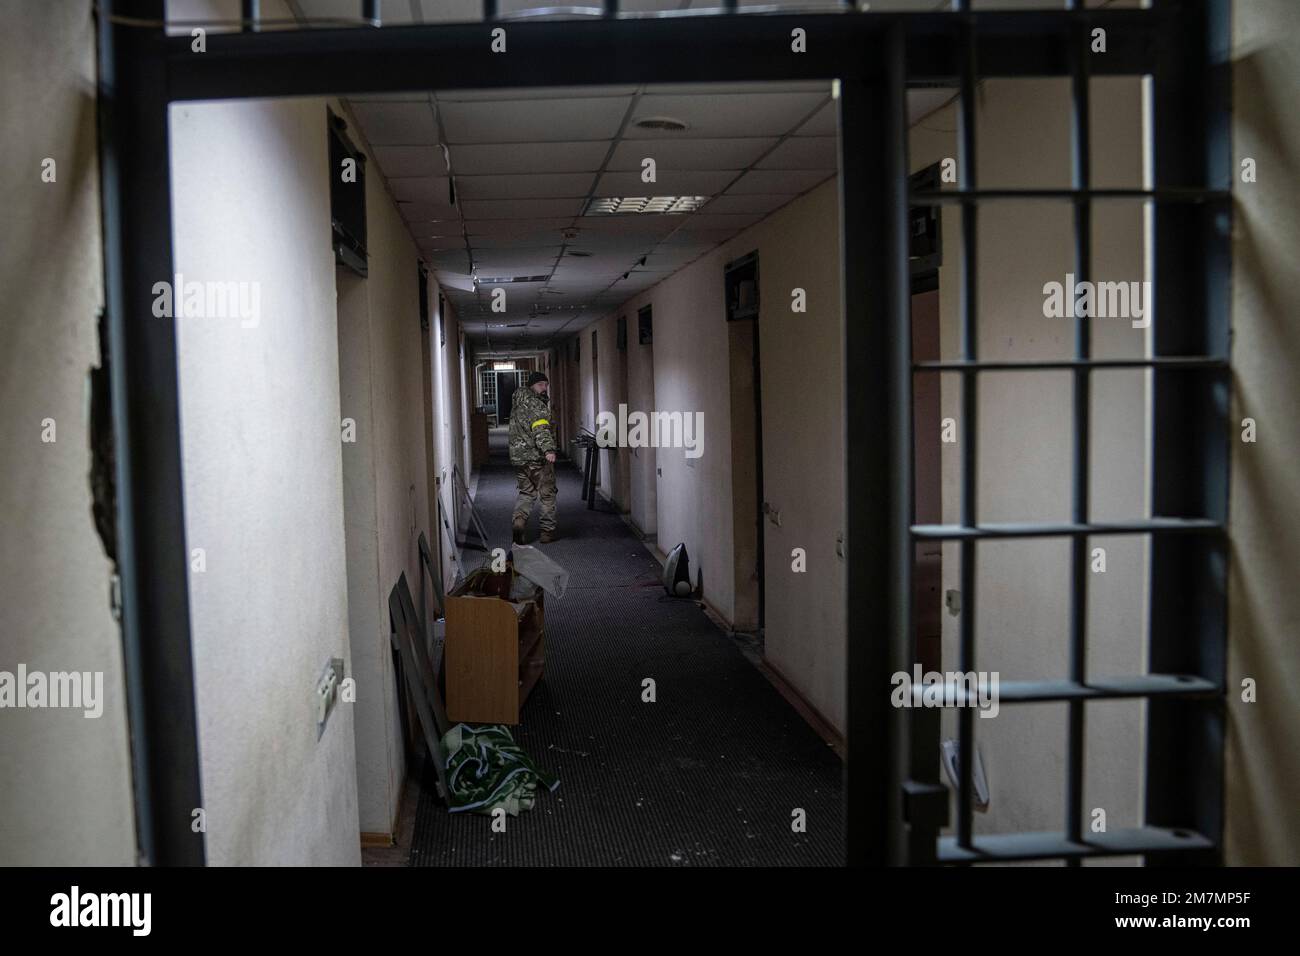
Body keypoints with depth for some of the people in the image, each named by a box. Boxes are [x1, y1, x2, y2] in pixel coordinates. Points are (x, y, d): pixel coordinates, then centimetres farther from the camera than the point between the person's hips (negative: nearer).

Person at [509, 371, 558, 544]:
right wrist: (548, 449, -42)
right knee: (547, 494, 6)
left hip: (518, 457, 7)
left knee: (526, 492, 18)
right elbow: (541, 429, -29)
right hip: (538, 458, -7)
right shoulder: (536, 404, -14)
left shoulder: (517, 403, 14)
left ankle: (519, 519, -7)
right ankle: (547, 531, 11)